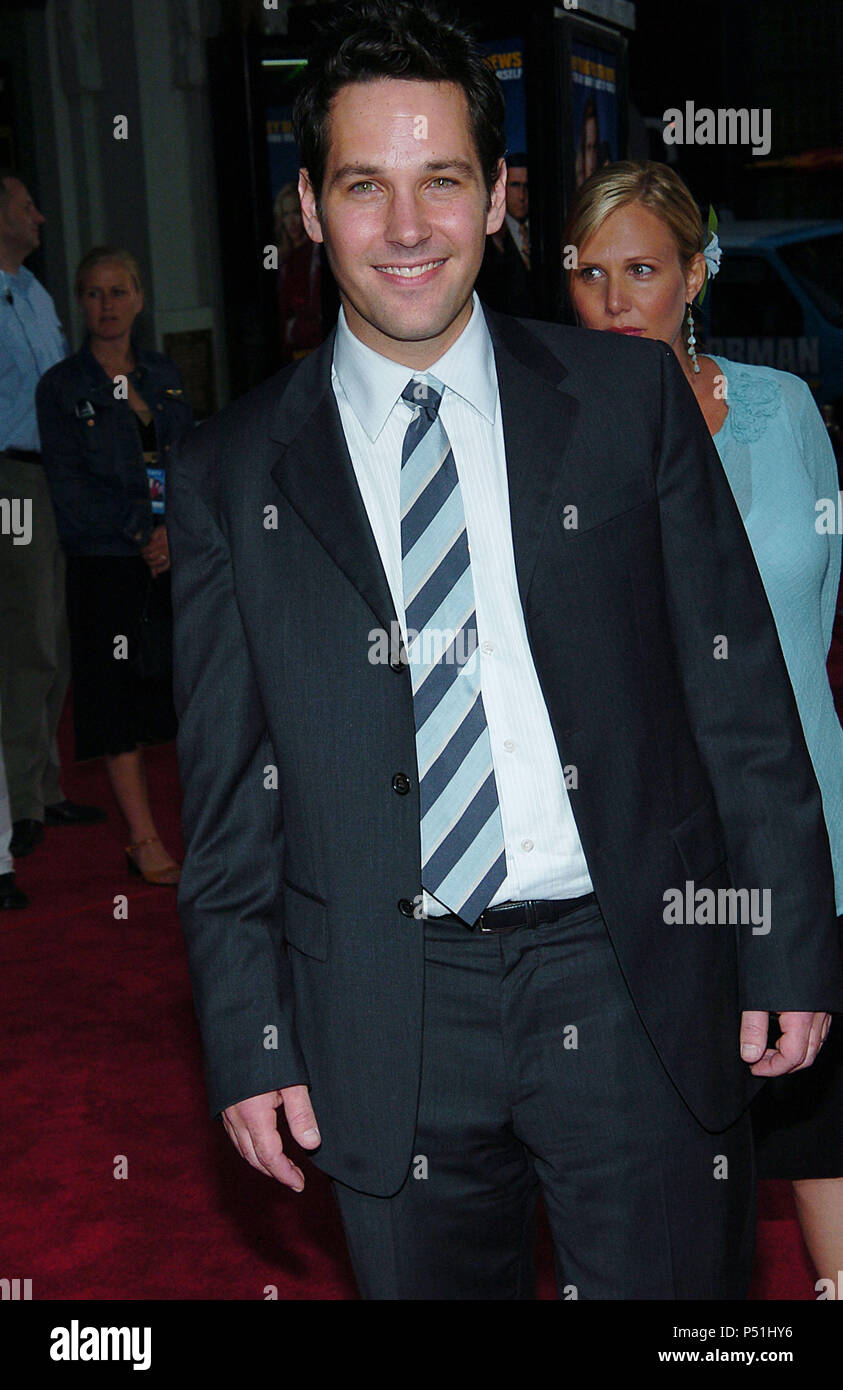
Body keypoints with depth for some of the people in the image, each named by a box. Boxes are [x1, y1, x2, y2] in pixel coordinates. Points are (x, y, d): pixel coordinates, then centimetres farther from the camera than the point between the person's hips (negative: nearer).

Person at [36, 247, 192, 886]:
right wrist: (139, 537, -13)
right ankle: (144, 841, 9)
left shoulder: (164, 374, 12)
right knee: (119, 700, 0)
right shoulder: (62, 386, 0)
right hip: (106, 568, -3)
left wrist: (175, 529, -8)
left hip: (179, 559, 4)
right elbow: (69, 488, -6)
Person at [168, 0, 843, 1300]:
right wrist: (249, 1043, 1)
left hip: (638, 992, 0)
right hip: (386, 1026, 1)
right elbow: (229, 790, 4)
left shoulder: (630, 396, 3)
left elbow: (736, 681, 3)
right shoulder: (230, 471, 3)